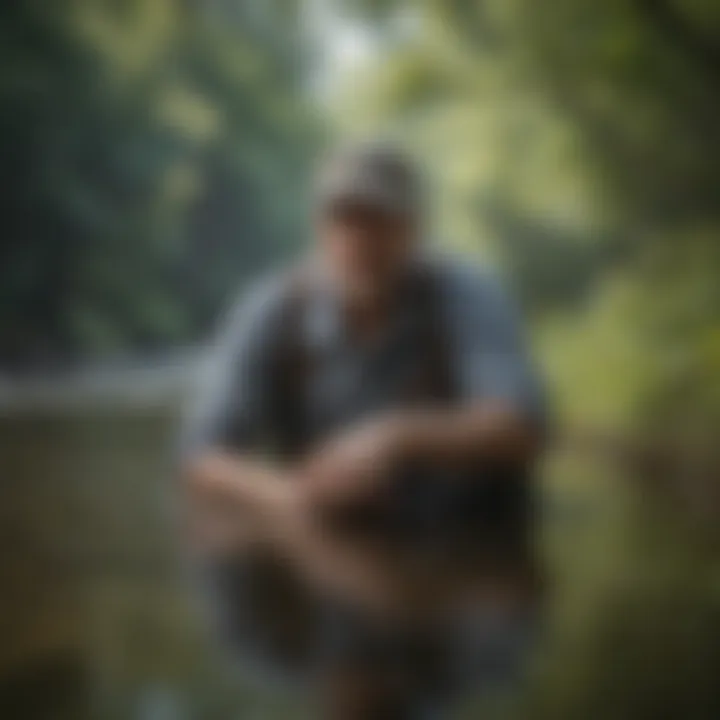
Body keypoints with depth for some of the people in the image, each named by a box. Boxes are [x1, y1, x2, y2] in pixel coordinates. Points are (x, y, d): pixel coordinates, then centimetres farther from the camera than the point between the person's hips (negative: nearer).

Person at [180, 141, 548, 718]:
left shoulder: (468, 296, -16)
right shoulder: (272, 311, -12)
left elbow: (522, 427, -29)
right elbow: (204, 458, -18)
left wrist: (400, 437, -46)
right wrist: (275, 496, -40)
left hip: (462, 562, -3)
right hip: (328, 553, 4)